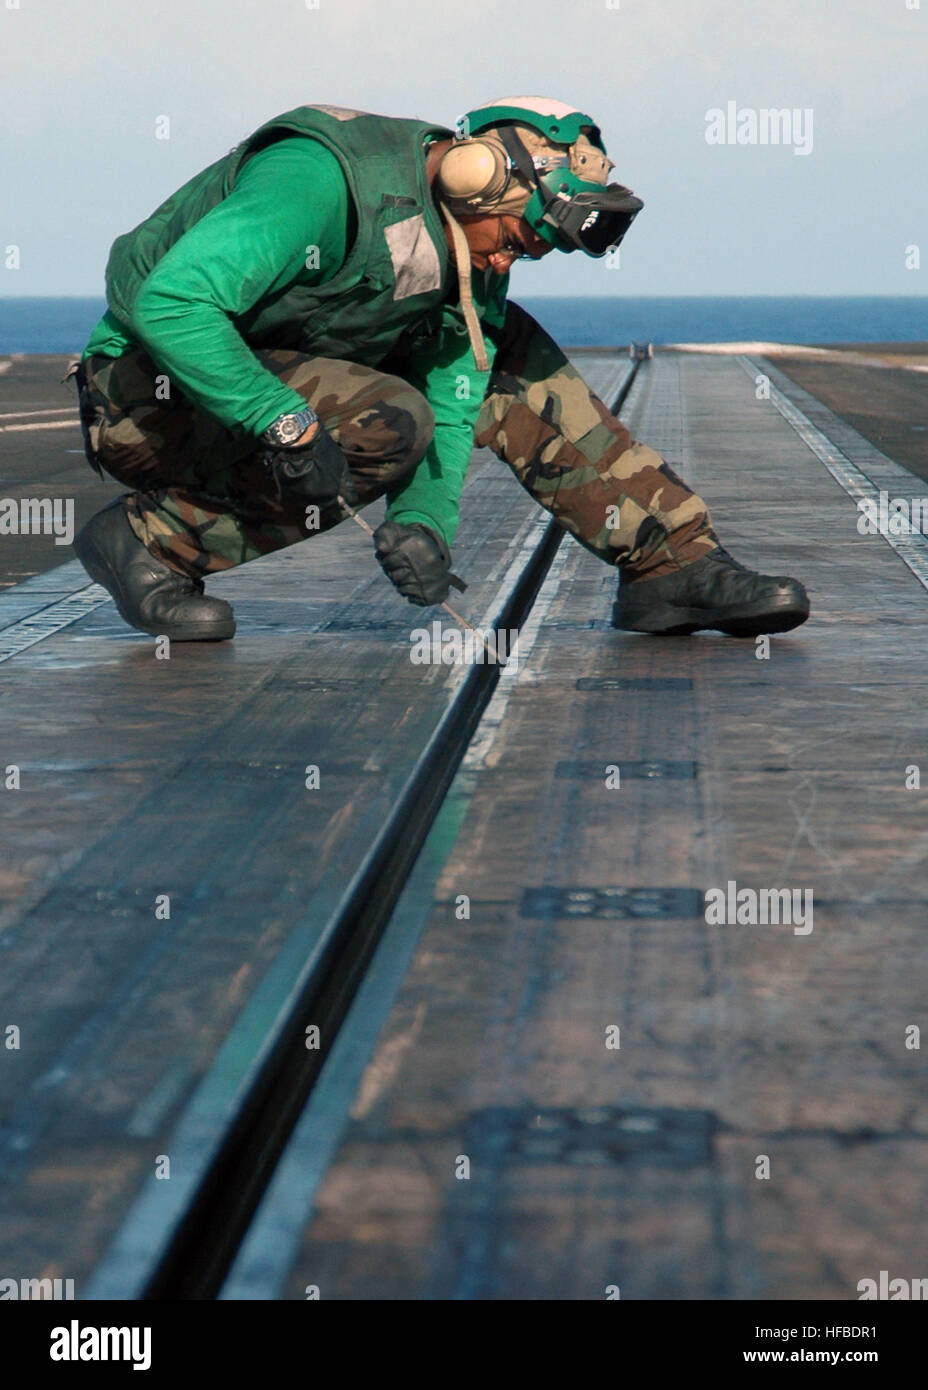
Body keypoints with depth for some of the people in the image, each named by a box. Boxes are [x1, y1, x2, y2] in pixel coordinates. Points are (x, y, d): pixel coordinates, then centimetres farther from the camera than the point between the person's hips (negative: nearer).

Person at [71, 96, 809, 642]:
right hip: (151, 394, -8)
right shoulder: (324, 178, -27)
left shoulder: (473, 265, -1)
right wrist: (287, 423, -38)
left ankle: (670, 565, 0)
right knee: (386, 426, -31)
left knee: (507, 356, -1)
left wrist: (424, 523, -21)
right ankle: (149, 539, -17)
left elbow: (449, 411, -2)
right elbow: (169, 302, -36)